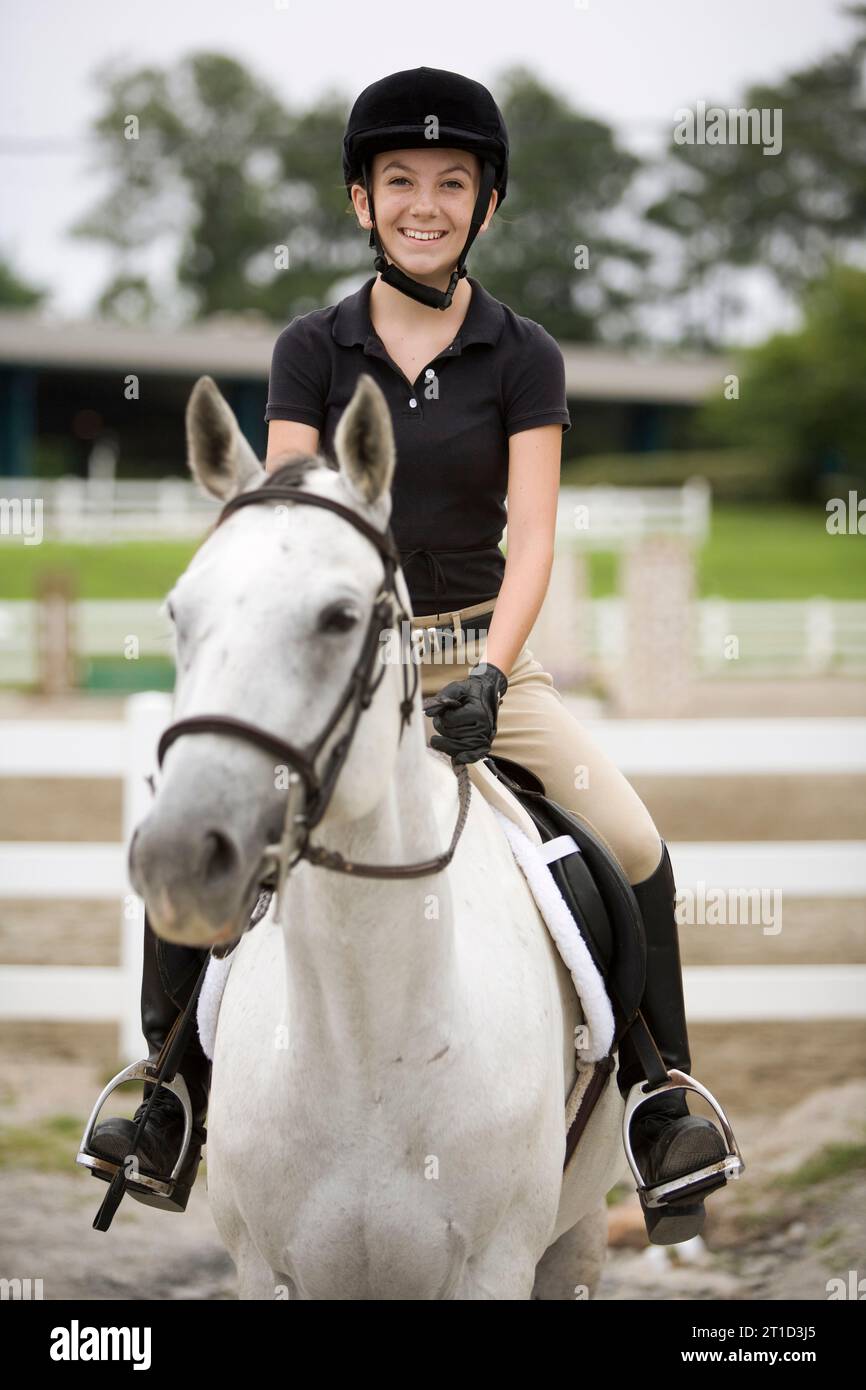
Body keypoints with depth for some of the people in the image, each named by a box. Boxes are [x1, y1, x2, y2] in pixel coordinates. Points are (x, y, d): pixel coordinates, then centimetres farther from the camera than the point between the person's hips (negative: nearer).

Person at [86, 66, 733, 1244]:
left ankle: (660, 1112, -7)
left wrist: (491, 674, -23)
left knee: (633, 845, -20)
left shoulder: (523, 358, 0)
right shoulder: (313, 350, 2)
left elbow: (533, 537, -7)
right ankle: (175, 1105, -3)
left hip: (481, 653, 0)